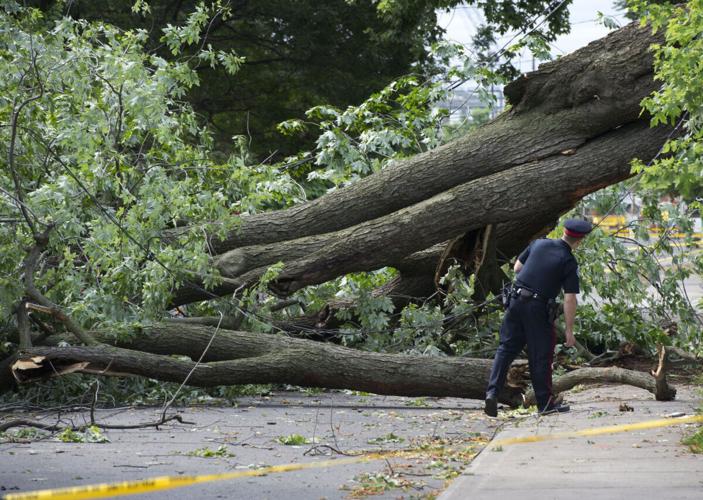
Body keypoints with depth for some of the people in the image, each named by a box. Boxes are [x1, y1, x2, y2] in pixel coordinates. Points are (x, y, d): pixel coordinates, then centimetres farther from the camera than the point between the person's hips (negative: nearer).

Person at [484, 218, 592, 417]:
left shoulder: (538, 244, 5)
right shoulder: (569, 263, -8)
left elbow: (517, 267, 15)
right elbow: (570, 299, -10)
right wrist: (569, 330, -5)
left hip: (516, 301, 4)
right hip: (538, 310, -4)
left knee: (506, 348, 10)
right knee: (540, 357, 6)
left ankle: (492, 391, -4)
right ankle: (545, 403, 16)